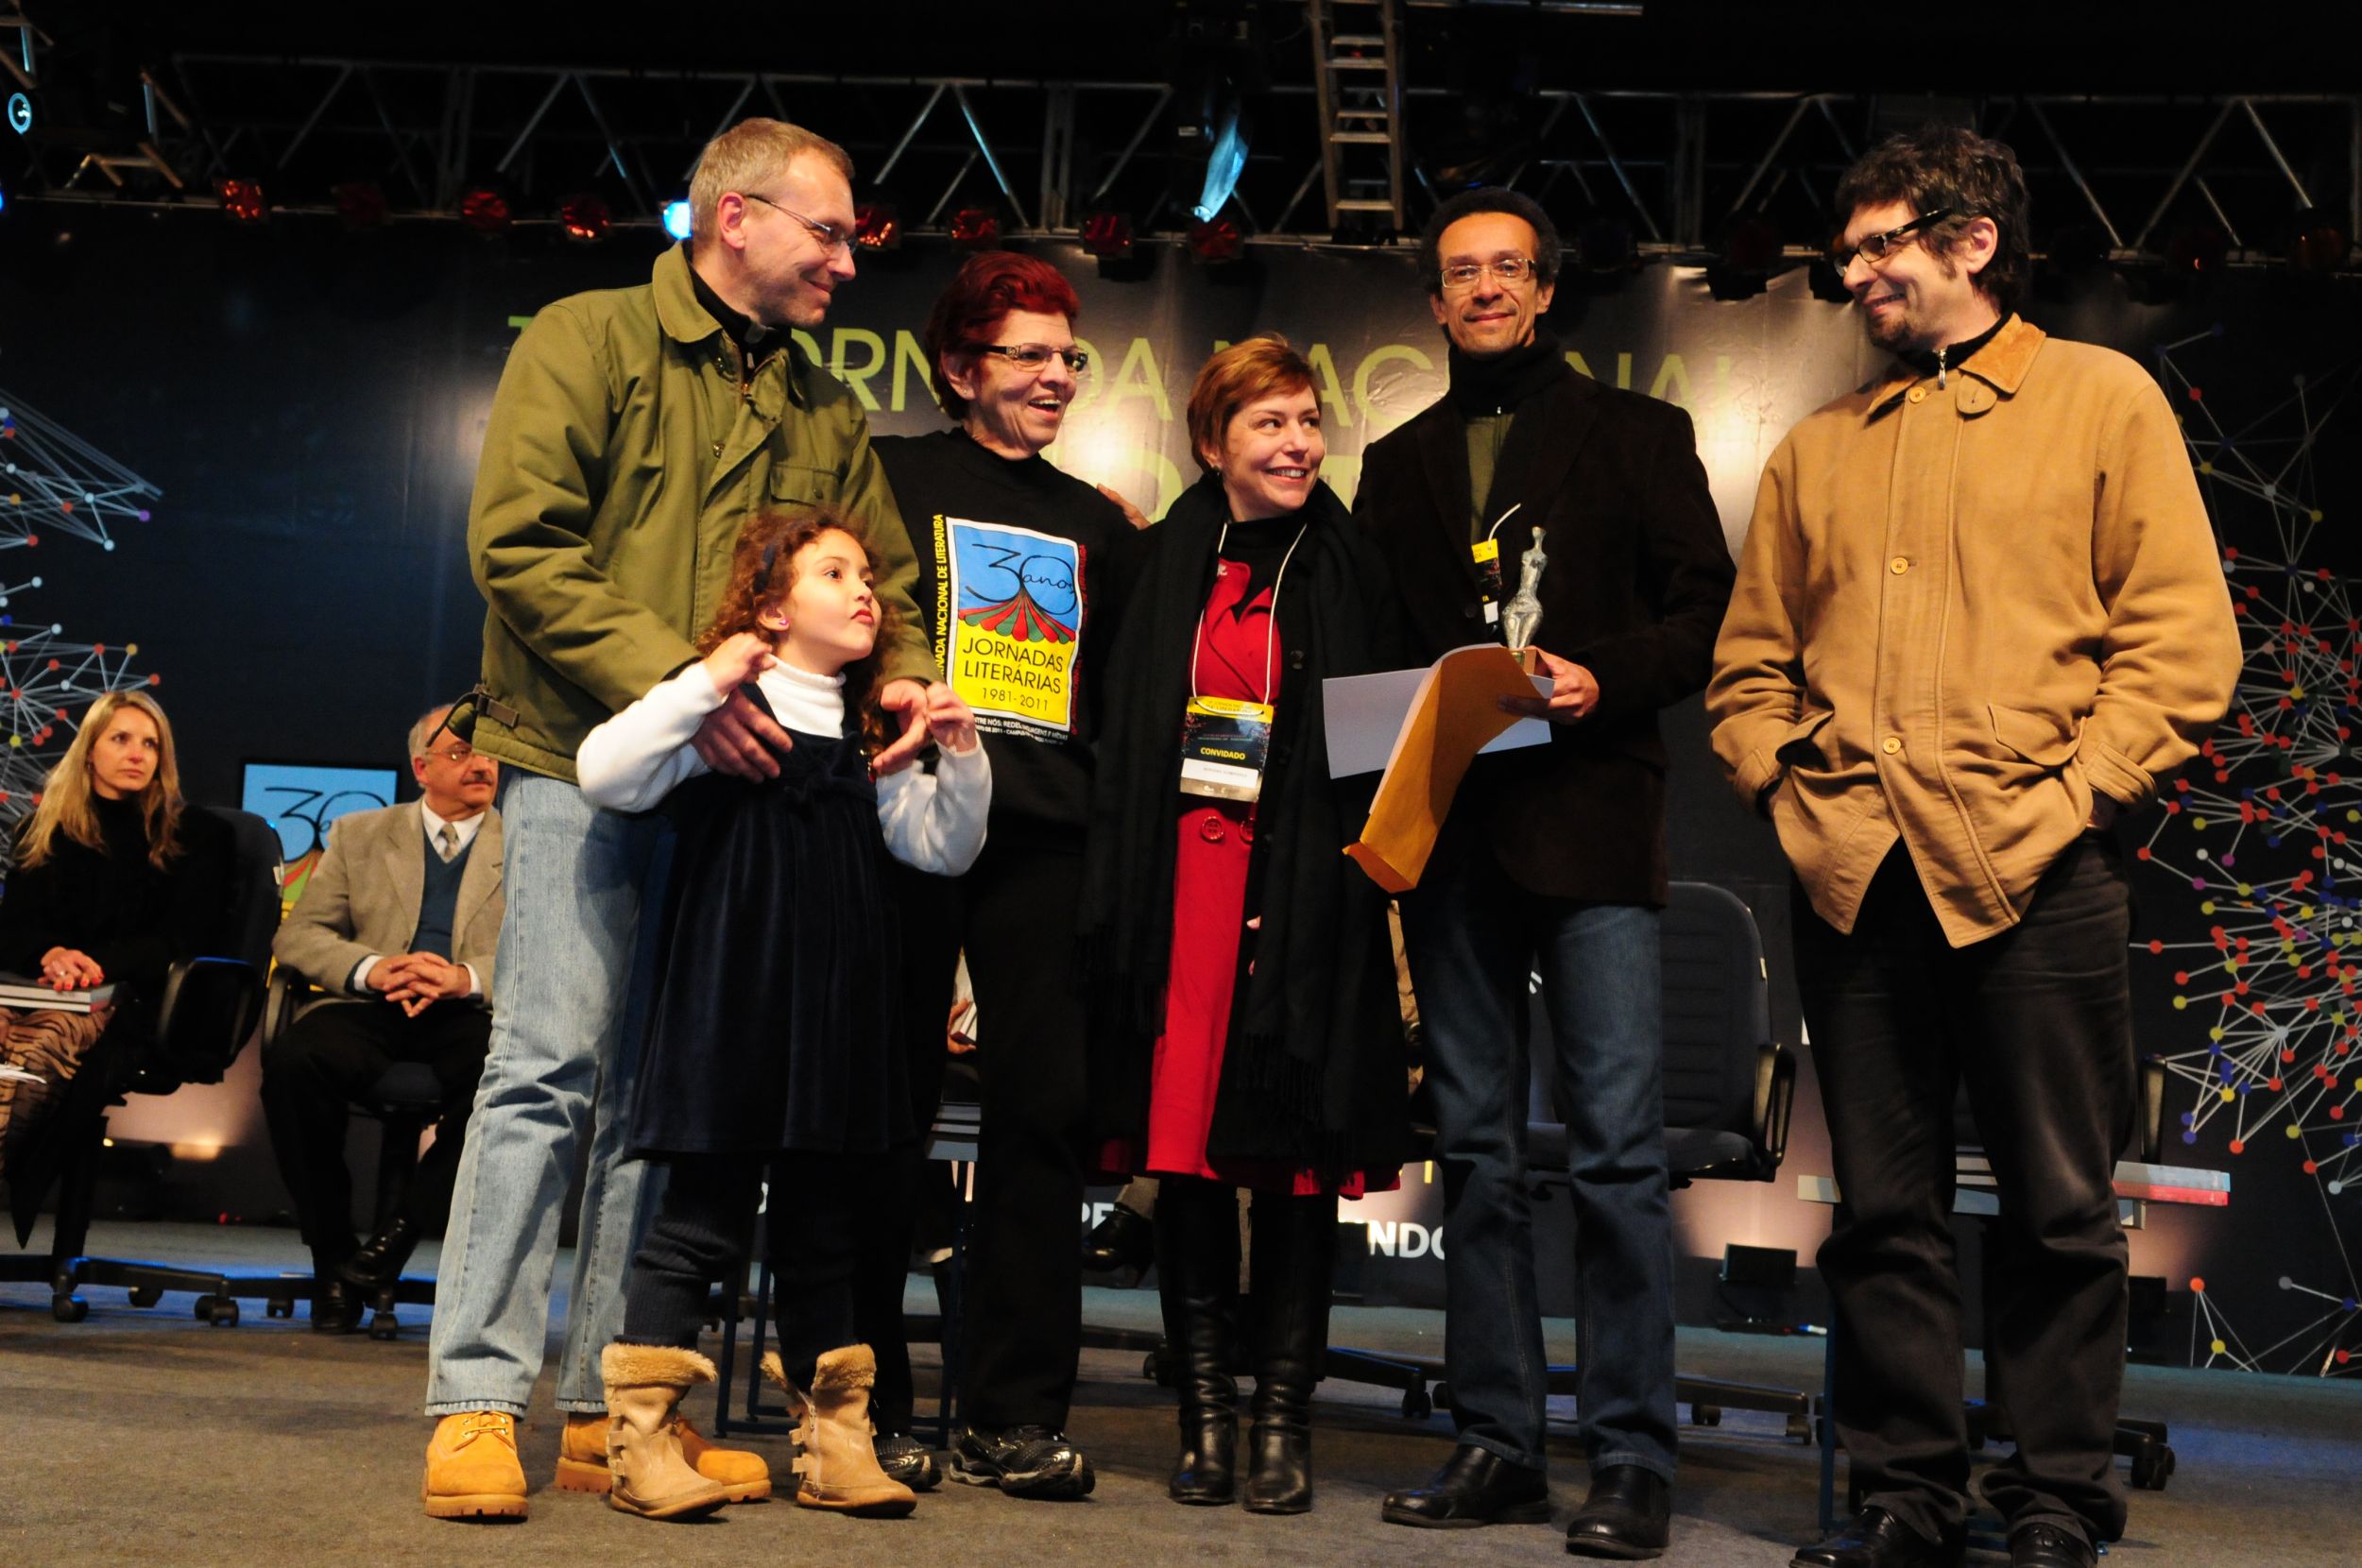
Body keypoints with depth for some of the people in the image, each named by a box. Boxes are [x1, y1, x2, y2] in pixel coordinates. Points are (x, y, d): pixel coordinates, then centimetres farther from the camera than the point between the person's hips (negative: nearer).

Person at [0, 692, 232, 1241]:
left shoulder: (193, 835, 14)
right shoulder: (46, 829, 23)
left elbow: (189, 934, 3)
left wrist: (101, 963, -13)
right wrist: (51, 954, -11)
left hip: (126, 997, -3)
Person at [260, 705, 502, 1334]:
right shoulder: (359, 835, 19)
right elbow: (296, 934, 10)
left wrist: (467, 976, -17)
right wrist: (373, 968, -11)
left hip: (471, 1017, -1)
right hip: (371, 1011, 1)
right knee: (292, 1062, -32)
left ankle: (394, 1240, -21)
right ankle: (332, 1251, -14)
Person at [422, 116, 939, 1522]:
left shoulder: (828, 413, 19)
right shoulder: (586, 343, 2)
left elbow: (884, 577, 19)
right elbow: (520, 543, -9)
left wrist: (898, 673, -5)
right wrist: (670, 681, -18)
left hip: (740, 783, 5)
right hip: (585, 767, -5)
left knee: (666, 1090, 5)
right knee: (552, 1065, -9)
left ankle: (610, 1408, 10)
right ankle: (478, 1398, -2)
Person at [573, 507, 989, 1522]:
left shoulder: (873, 736, 16)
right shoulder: (720, 710, -2)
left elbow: (943, 847, 16)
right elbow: (605, 777, -14)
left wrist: (962, 756, 0)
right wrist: (703, 687, -20)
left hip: (838, 1020, 6)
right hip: (730, 1013, -6)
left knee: (823, 1235, 12)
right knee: (701, 1221, -3)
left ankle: (834, 1446, 18)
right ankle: (641, 1440, 5)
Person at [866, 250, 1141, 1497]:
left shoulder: (1096, 525, 21)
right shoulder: (893, 478, 10)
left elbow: (1121, 693, 22)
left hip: (1044, 834, 4)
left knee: (1044, 1108, -2)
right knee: (891, 1107, -1)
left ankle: (1014, 1415, 5)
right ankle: (866, 1408, 8)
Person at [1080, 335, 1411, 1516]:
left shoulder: (1350, 572, 6)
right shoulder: (1168, 563, 10)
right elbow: (1119, 733, 10)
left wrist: (1358, 864, -10)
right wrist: (1117, 886, 2)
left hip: (1302, 889, -1)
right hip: (1180, 878, 2)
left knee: (1295, 1152, 0)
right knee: (1183, 1142, 3)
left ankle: (1284, 1416, 11)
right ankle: (1205, 1407, 15)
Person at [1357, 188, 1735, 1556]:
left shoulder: (1636, 435, 9)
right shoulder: (1400, 465, 20)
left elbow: (1706, 610, 3)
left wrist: (1605, 678, -14)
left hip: (1591, 824, -4)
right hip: (1450, 836, 4)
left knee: (1618, 1146, -8)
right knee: (1477, 1148, 6)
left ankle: (1633, 1458, -1)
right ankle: (1500, 1443, 14)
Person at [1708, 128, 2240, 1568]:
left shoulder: (2103, 399, 6)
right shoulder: (1819, 448, 19)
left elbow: (2183, 638, -1)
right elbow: (1752, 657, 20)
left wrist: (2076, 794, -10)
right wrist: (1782, 782, 3)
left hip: (2034, 869, -4)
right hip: (1853, 874, 4)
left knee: (2060, 1206, 2)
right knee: (1885, 1206, 7)